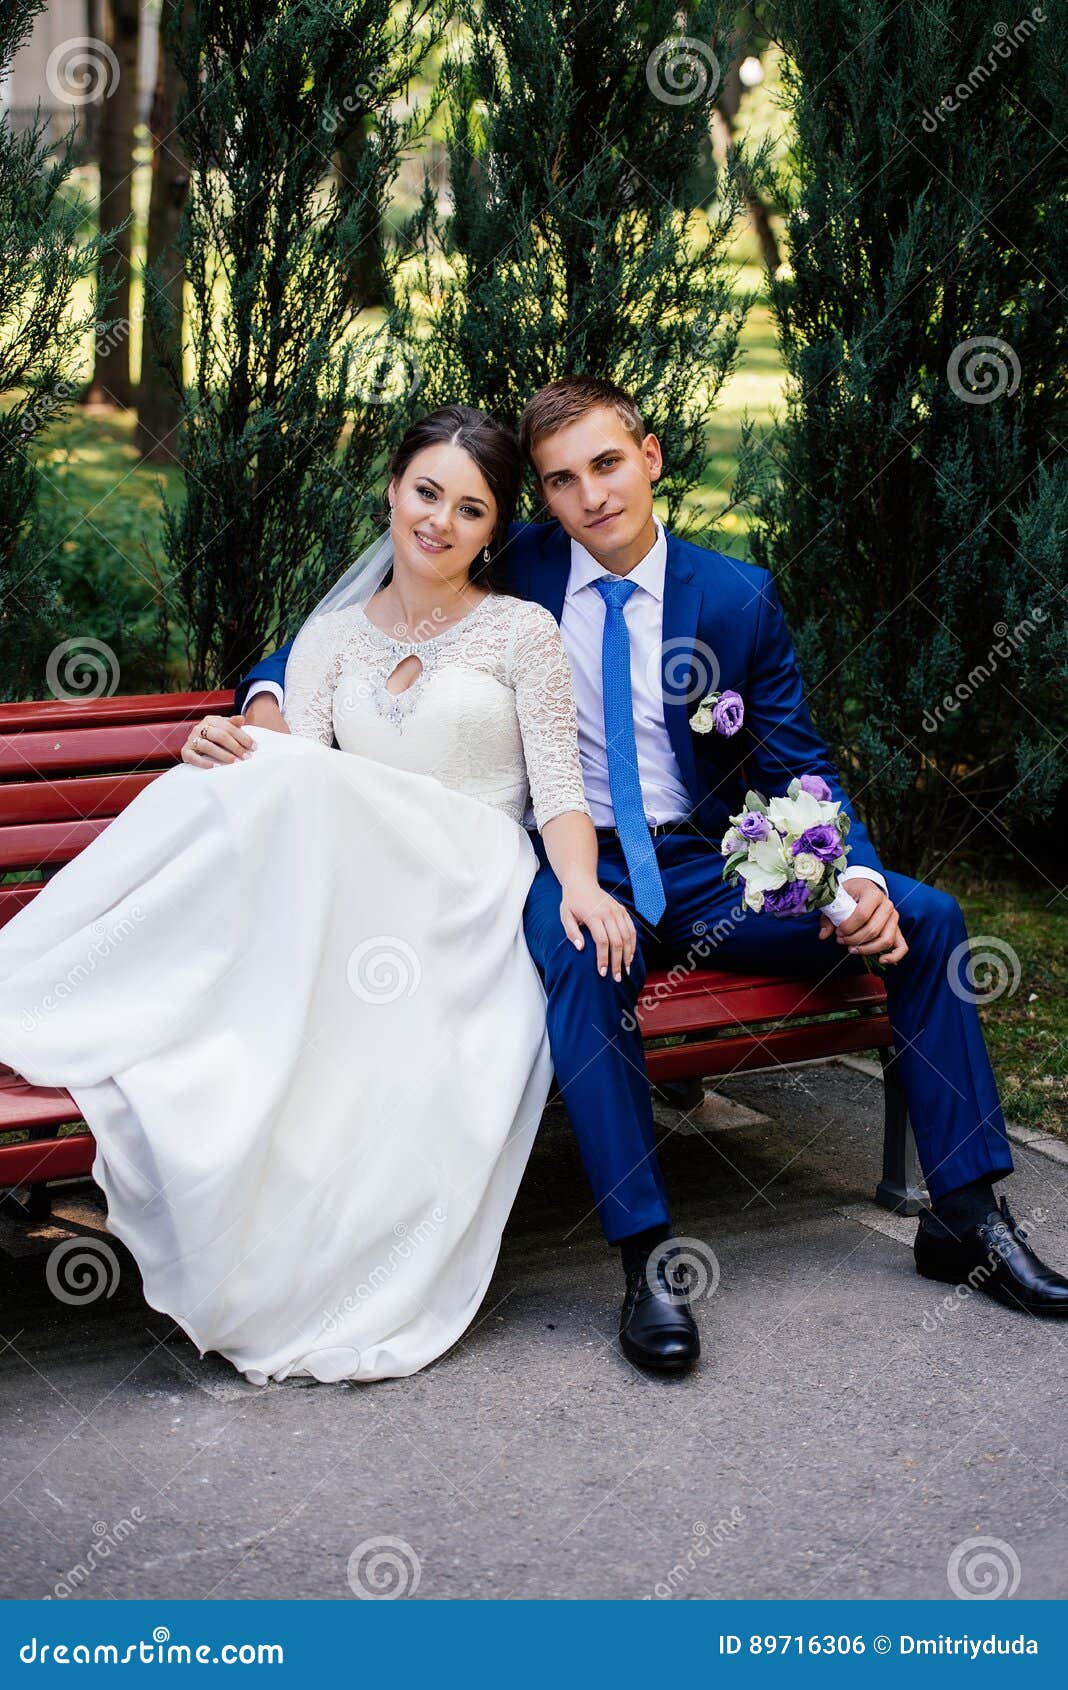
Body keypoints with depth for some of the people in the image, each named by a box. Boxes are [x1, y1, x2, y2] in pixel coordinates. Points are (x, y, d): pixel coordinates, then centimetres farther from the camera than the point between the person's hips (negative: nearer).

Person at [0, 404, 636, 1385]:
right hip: (349, 891, 2)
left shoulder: (522, 632, 10)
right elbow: (299, 765, 5)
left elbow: (559, 786, 0)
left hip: (475, 903, -1)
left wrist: (581, 886, -20)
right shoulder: (332, 638, 18)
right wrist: (240, 758, -19)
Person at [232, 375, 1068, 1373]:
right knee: (584, 952, -39)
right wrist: (269, 697, -14)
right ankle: (645, 1258, -33)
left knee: (923, 918, -13)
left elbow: (798, 769, 5)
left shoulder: (739, 597, 3)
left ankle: (965, 1216, -1)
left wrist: (856, 878, -13)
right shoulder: (518, 571, 0)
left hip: (706, 870, 3)